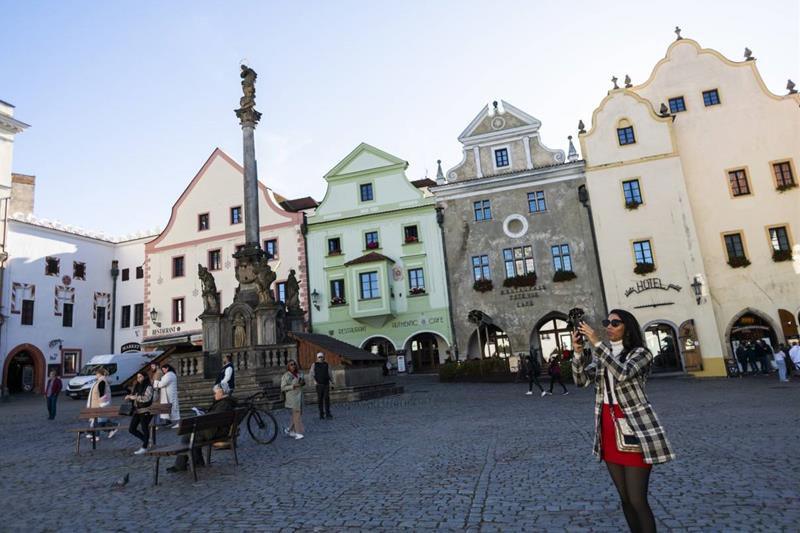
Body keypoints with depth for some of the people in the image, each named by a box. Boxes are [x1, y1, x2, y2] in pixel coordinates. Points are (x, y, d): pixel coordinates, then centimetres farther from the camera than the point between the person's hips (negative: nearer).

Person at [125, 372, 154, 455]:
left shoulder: (148, 387, -11)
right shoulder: (136, 386, 11)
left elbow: (147, 398, -23)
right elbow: (133, 395, 19)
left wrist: (135, 397, -25)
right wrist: (129, 396, -3)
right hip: (136, 410, 8)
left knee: (145, 429, 1)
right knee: (131, 429, 8)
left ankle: (144, 447, 14)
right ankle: (146, 440, 26)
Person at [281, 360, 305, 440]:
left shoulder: (299, 374, 11)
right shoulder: (286, 376, -7)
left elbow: (303, 382, 23)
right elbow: (283, 388, -10)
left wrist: (303, 383, 0)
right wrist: (293, 386, -19)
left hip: (299, 395, 7)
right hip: (292, 396, -7)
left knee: (299, 413, 10)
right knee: (296, 413, -11)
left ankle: (290, 430, 25)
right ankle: (298, 433, -7)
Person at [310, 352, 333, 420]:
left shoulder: (327, 365, 10)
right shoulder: (314, 365, 8)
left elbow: (330, 375, 12)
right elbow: (312, 374, 4)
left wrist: (332, 383, 6)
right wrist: (315, 381, -10)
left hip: (326, 384, 1)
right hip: (319, 384, -1)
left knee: (327, 398, -4)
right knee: (320, 399, 1)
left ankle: (328, 413, 3)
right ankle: (321, 414, 7)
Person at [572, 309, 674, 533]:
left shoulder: (640, 353, -5)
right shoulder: (601, 356, 11)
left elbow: (623, 373, -25)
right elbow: (581, 380, -2)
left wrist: (596, 343, -28)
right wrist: (578, 350, -15)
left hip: (635, 428, -5)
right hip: (608, 429, 6)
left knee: (638, 500, -5)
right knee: (624, 497, 13)